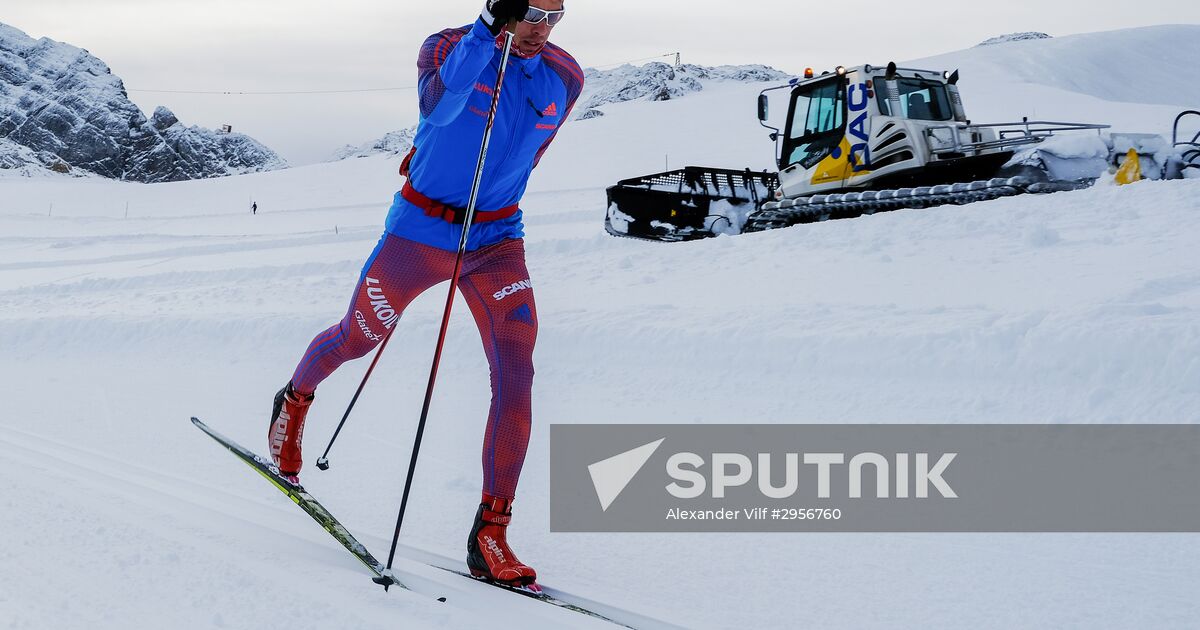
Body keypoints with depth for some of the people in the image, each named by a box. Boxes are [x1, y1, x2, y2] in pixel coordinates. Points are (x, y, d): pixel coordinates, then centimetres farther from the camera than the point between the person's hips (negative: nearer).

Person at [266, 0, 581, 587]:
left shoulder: (565, 77, -3)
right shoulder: (448, 47, -14)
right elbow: (441, 103, -38)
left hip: (496, 241, 2)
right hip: (419, 230, -2)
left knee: (515, 378, -14)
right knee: (357, 337, 17)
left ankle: (489, 537, -7)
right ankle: (295, 400, 52)